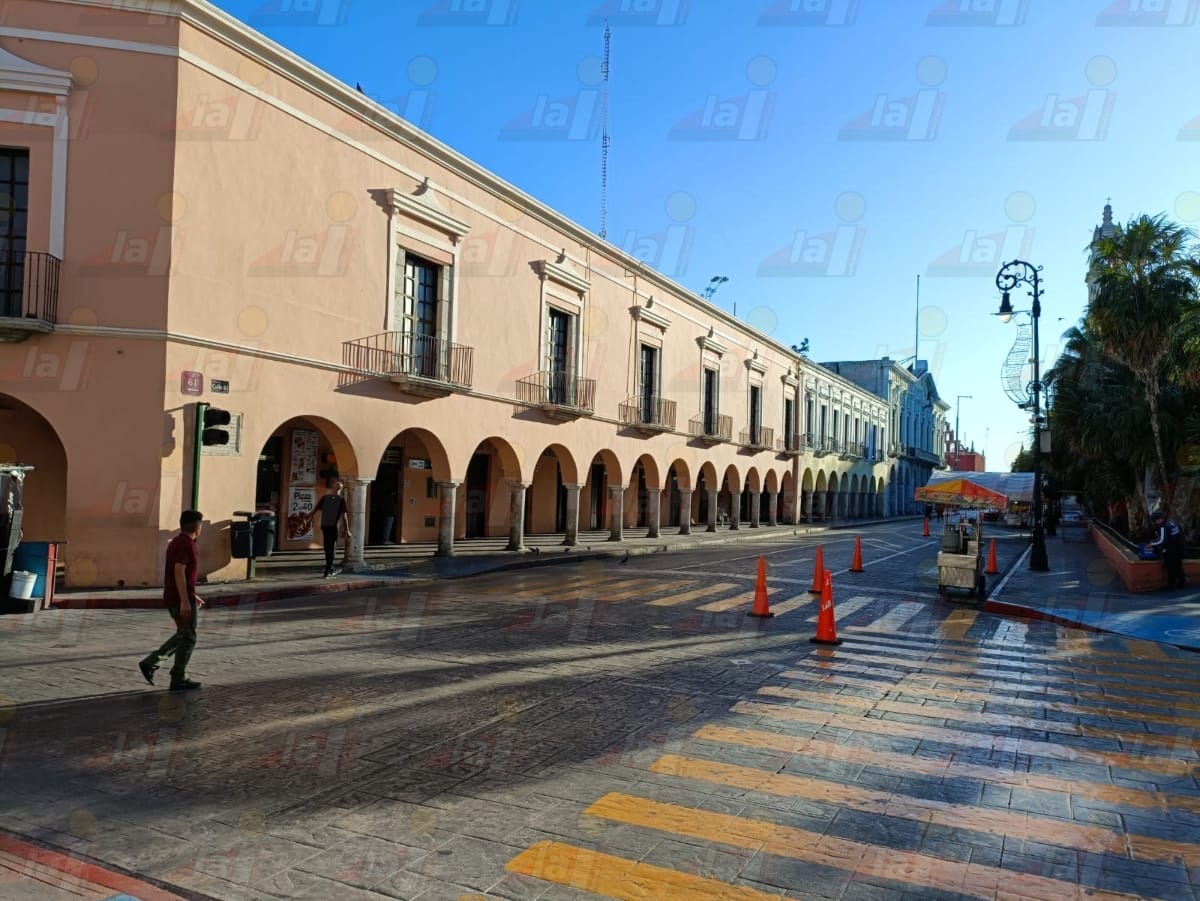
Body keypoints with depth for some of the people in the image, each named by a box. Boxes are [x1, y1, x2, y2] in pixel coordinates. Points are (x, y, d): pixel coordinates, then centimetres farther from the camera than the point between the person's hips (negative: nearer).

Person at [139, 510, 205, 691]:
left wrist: (192, 596, 25)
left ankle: (150, 662, 16)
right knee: (187, 639, 1)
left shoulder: (176, 542, 14)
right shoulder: (186, 543, -17)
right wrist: (185, 601, -26)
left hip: (173, 598, 10)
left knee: (183, 636, 20)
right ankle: (178, 680, 8)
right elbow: (179, 572, -24)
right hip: (181, 599, -9)